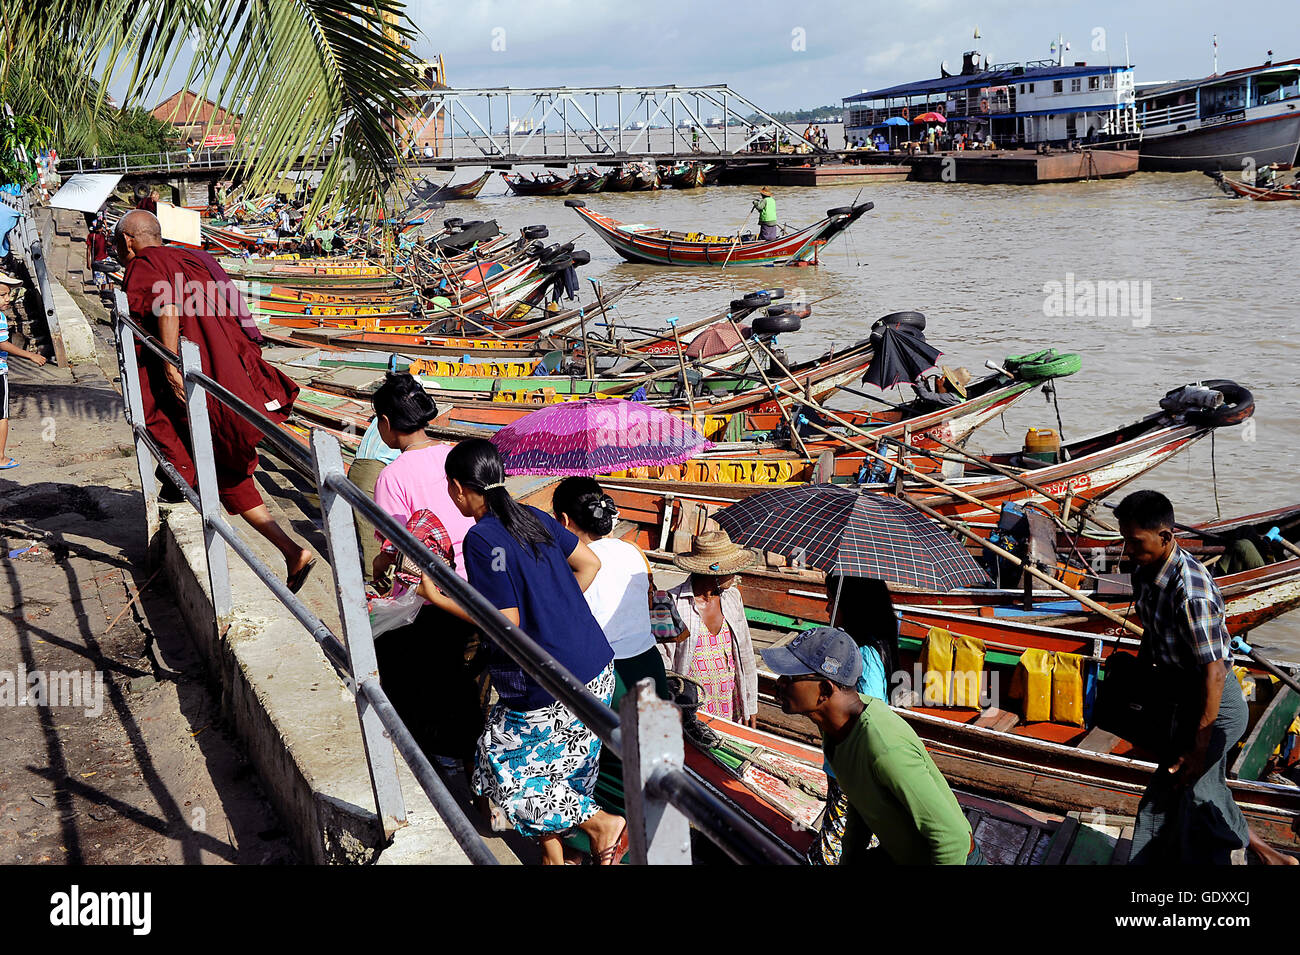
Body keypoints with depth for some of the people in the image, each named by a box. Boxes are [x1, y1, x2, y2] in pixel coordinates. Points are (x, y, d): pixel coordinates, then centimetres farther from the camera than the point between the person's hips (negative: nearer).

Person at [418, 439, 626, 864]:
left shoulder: (483, 538, -16)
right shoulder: (534, 517, 7)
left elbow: (506, 623, -17)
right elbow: (589, 563, 15)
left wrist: (438, 597, -9)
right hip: (597, 669, 8)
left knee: (501, 768, 10)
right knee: (555, 766, 20)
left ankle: (602, 823, 9)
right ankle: (554, 855, 28)